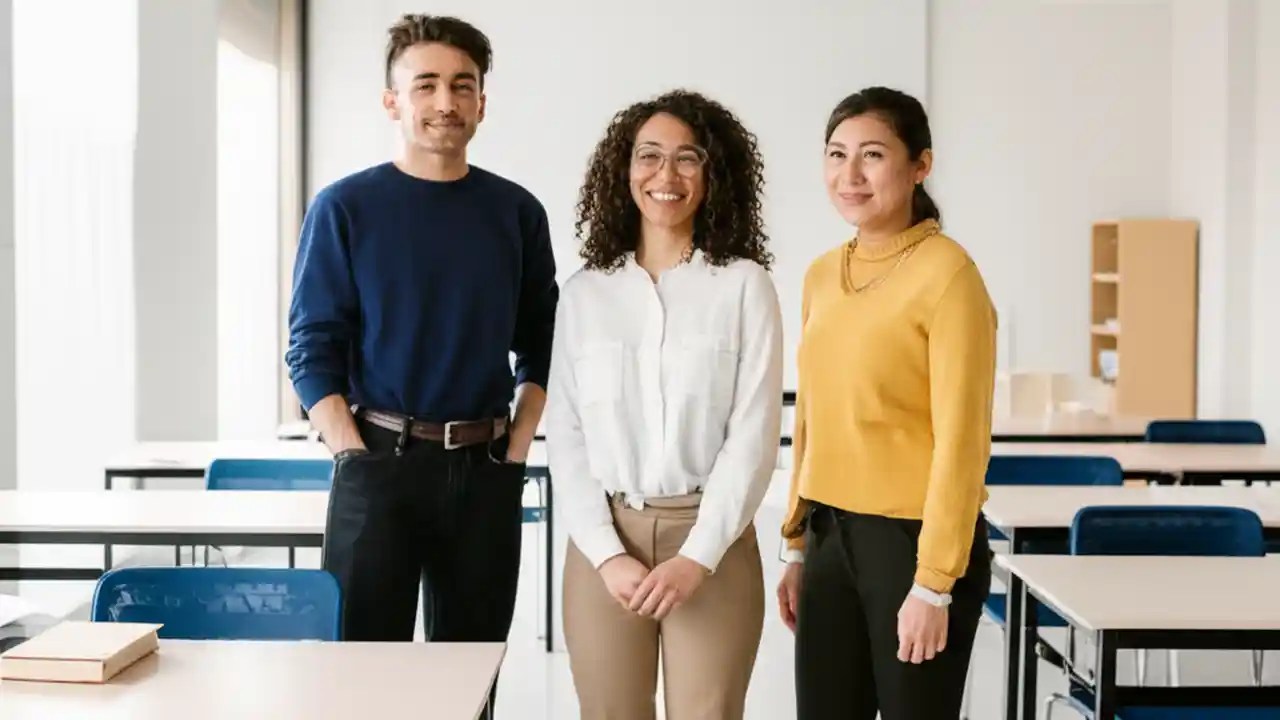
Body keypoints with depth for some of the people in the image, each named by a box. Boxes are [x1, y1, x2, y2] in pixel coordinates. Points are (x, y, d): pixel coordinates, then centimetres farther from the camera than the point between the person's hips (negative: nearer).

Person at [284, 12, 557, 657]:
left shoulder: (517, 212, 6)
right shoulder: (345, 208, -2)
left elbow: (540, 344, 11)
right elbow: (312, 349, -4)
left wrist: (516, 450, 0)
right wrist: (360, 458, -12)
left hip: (484, 467, 3)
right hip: (380, 461, -3)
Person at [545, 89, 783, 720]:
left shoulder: (744, 285, -1)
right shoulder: (584, 291, 6)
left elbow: (754, 434, -5)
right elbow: (565, 436, 3)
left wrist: (697, 557, -12)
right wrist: (606, 554, -7)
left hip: (712, 545, -2)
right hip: (604, 543, 2)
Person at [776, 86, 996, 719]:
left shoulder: (946, 274, -13)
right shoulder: (821, 275, 8)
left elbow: (961, 440, -15)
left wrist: (934, 584, -16)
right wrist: (797, 548, 14)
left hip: (914, 541, -6)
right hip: (832, 538, 6)